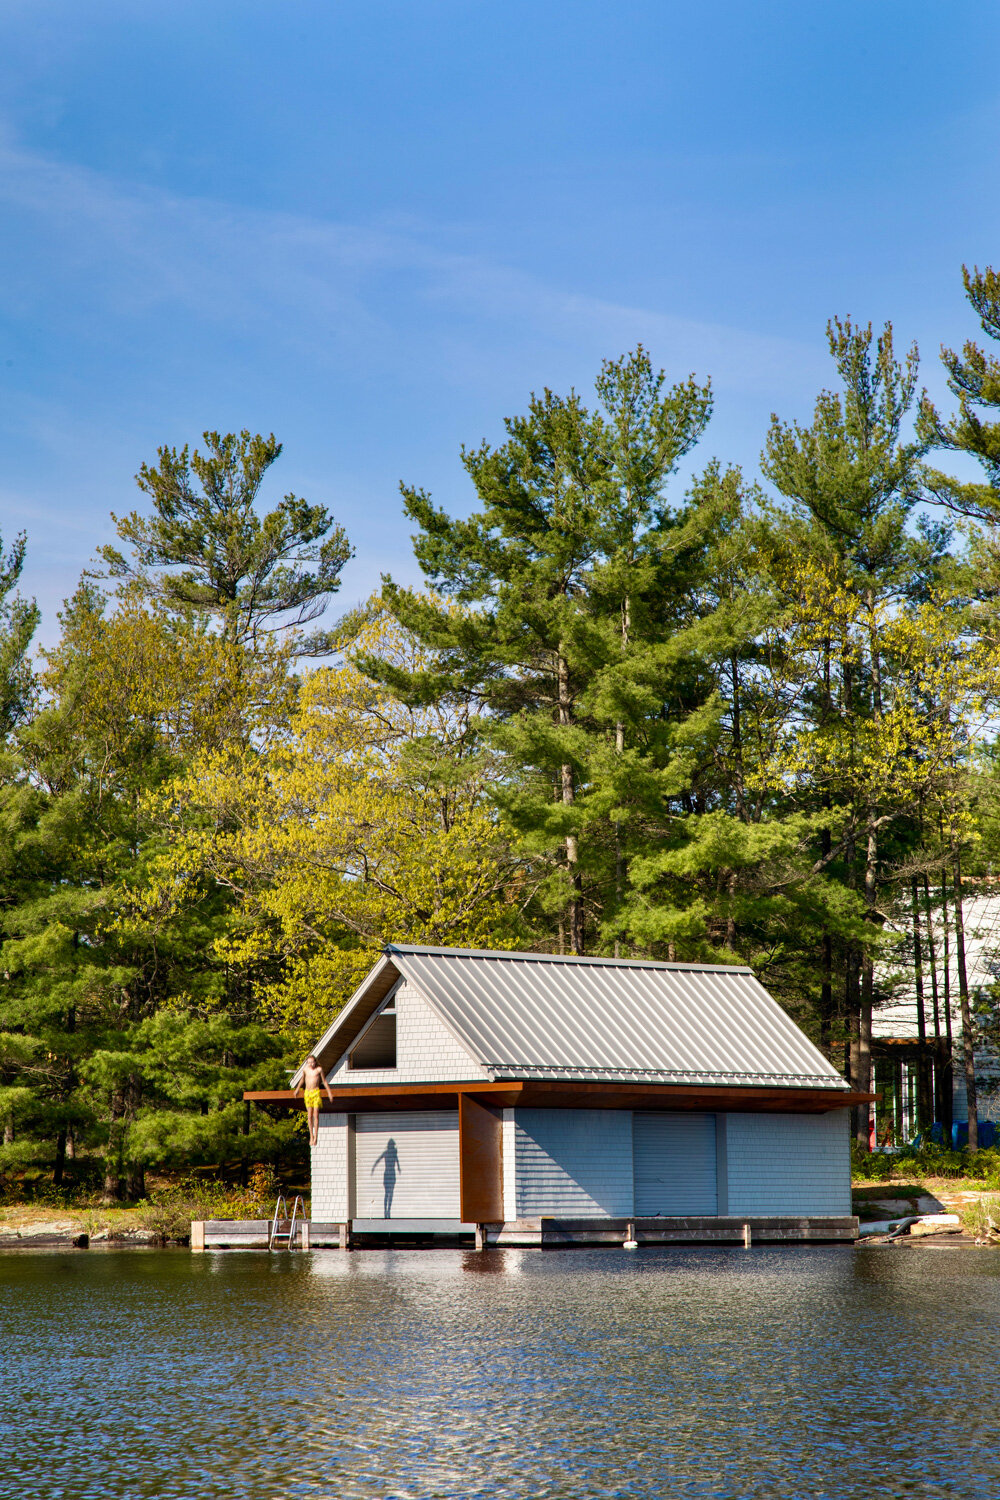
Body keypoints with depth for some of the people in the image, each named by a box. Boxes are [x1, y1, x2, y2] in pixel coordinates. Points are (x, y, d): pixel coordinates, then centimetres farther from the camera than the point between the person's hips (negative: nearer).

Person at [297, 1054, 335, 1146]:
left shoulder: (319, 1069, -2)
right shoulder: (305, 1069, 7)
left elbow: (324, 1081, 5)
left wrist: (329, 1093, 4)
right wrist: (298, 1088, 16)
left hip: (316, 1092, -3)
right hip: (307, 1093, 3)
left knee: (316, 1115, -9)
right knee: (309, 1116, 2)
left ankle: (316, 1137, -10)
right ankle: (311, 1136, 9)